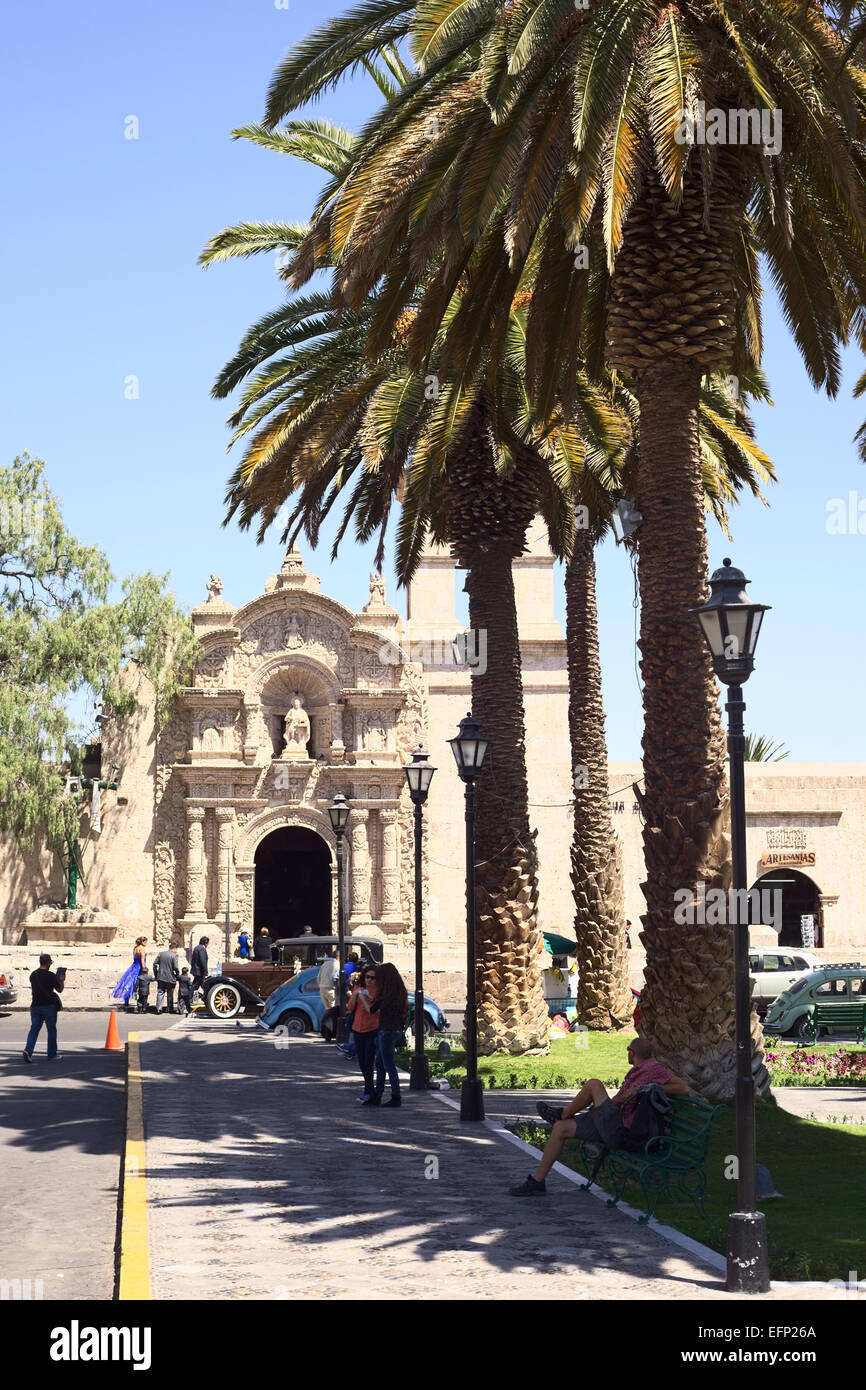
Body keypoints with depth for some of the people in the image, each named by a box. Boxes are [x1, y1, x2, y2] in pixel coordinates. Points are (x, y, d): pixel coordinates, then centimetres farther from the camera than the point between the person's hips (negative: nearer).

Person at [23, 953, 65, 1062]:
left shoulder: (33, 975, 5)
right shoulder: (50, 975, -13)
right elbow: (60, 990, -5)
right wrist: (62, 980, 13)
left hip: (35, 1005, 5)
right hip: (48, 1006, -5)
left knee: (34, 1029, 6)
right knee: (52, 1030, 7)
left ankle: (28, 1050, -12)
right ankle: (52, 1055, 14)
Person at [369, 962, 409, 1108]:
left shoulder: (386, 993, -17)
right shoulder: (400, 991, 6)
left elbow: (372, 1009, -7)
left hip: (387, 1031, -8)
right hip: (397, 1029, 8)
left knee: (389, 1065, -1)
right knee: (380, 1063, 17)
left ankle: (396, 1097, 2)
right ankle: (377, 1095, 23)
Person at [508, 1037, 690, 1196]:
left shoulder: (655, 1068, -7)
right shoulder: (633, 1072, 19)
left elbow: (684, 1089, -11)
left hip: (620, 1132, -10)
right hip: (610, 1126, 10)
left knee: (594, 1084, -20)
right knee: (560, 1128, 3)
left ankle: (563, 1114, 5)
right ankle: (536, 1182, 5)